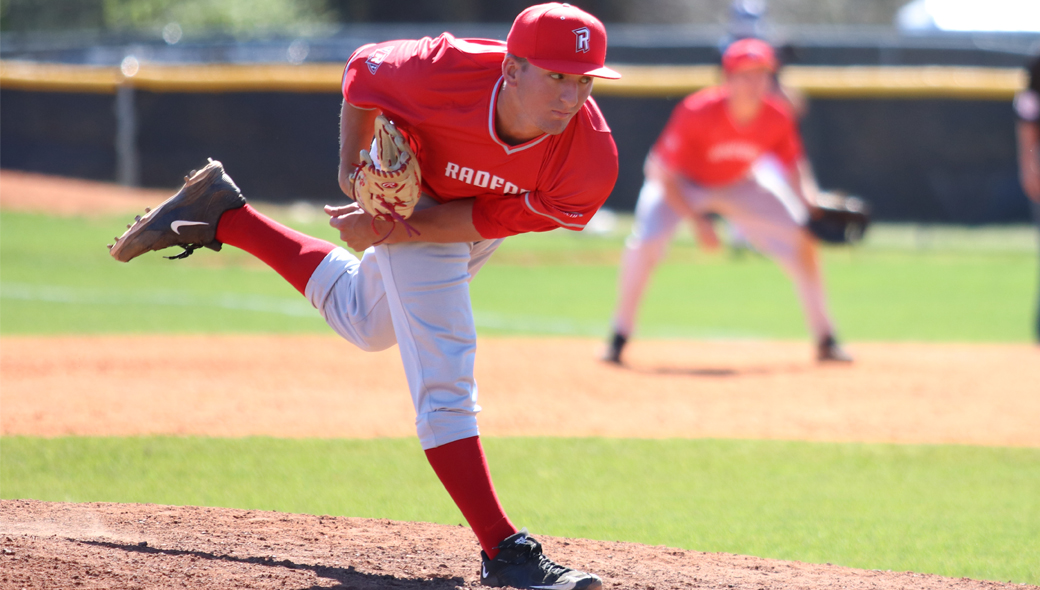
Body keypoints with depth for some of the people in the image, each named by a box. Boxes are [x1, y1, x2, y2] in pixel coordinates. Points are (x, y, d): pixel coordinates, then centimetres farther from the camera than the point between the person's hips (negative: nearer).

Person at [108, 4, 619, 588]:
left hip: (476, 222, 4)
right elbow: (364, 68, -18)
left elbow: (492, 220, -27)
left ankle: (226, 216, 42)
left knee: (364, 323, 27)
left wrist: (396, 231, -36)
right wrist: (351, 170, -23)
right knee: (443, 372, -17)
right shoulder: (447, 73, -42)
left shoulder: (591, 158, -37)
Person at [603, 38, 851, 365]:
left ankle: (825, 341, 8)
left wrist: (809, 203, -26)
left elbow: (794, 166, -6)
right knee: (646, 242, -30)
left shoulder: (777, 118, -22)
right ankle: (619, 338, -11)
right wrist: (696, 221, -35)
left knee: (801, 241, -8)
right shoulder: (697, 113, -34)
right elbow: (665, 175, -28)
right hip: (680, 183, -4)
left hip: (736, 185, 4)